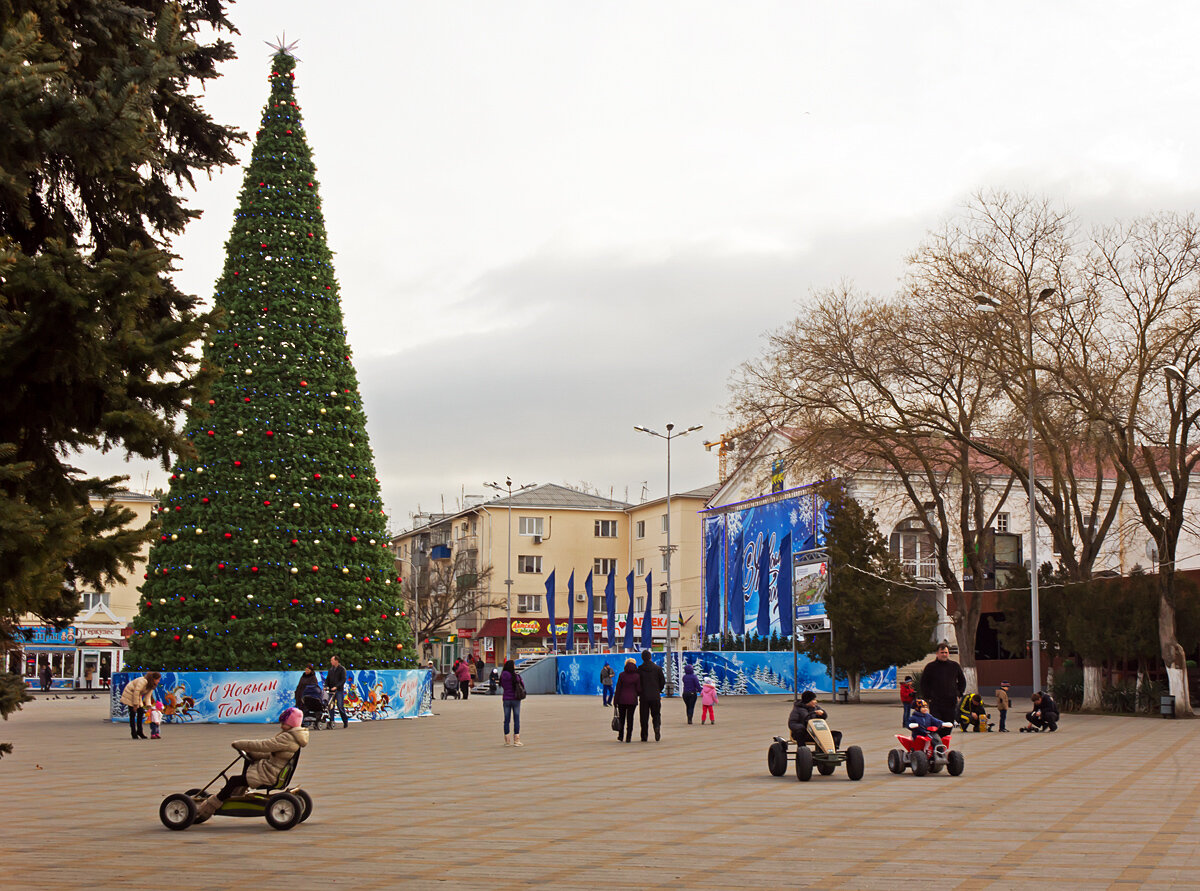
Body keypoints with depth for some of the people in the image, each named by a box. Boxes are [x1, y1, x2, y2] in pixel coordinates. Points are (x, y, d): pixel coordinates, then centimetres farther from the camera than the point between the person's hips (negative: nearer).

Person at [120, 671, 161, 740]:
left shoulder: (152, 685, -1)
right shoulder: (143, 681, -31)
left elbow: (147, 696, 2)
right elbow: (136, 692, -31)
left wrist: (148, 706, -11)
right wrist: (135, 704, -27)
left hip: (137, 696, 9)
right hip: (130, 694, -9)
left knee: (141, 712, 3)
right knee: (133, 714, -9)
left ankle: (139, 731, 11)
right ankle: (133, 733, -4)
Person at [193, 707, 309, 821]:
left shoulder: (287, 738, -24)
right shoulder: (294, 736, 9)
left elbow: (263, 746, -25)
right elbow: (272, 754, 17)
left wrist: (239, 744, -14)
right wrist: (250, 752, 14)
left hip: (269, 776, -10)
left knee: (234, 780, -7)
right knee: (248, 760, 28)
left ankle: (206, 809, 1)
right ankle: (237, 792, 29)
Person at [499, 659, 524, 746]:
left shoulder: (503, 676, -5)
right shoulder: (515, 676, -14)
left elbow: (502, 686, 6)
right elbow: (522, 686, -4)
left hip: (506, 699, 3)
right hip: (515, 699, -3)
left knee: (506, 720, 9)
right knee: (516, 719, 5)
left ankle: (507, 740, 11)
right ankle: (516, 740, 6)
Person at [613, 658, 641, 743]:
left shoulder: (622, 675, -5)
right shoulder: (637, 676, -5)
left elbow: (618, 688, -3)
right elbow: (639, 689, -3)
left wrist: (616, 700, 2)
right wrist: (640, 697, 16)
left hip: (622, 700, 0)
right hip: (632, 700, 0)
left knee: (621, 718, 13)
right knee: (630, 718, 5)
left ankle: (620, 737, 13)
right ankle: (628, 738, 3)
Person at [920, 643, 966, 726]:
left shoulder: (955, 666, 9)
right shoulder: (930, 667, 3)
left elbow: (962, 681, 20)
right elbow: (924, 683, 8)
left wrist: (959, 695, 10)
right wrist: (927, 697, 0)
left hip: (951, 703, 2)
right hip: (935, 703, -2)